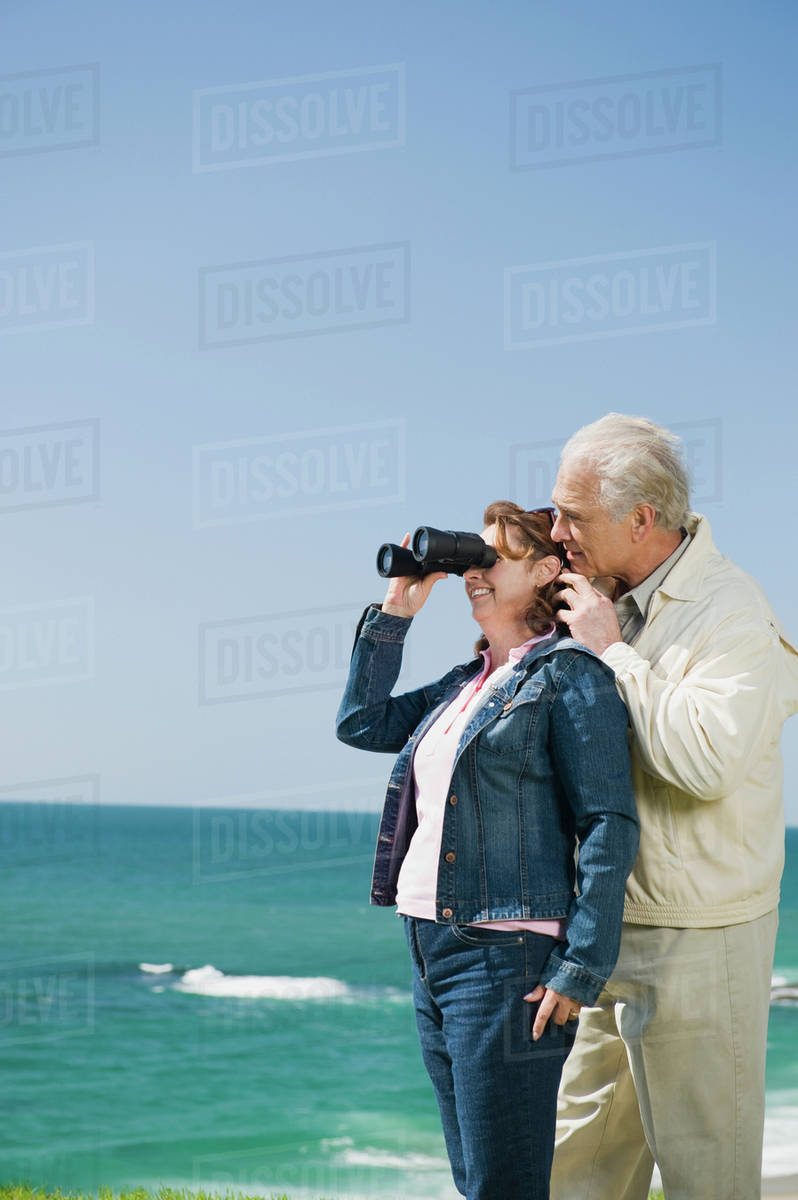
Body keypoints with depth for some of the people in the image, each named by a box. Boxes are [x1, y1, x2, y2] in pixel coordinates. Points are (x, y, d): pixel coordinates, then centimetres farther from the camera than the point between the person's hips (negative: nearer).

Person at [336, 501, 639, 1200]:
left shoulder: (570, 677, -7)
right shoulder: (465, 684, 18)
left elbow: (610, 827, -12)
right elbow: (362, 722, 22)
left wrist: (580, 969, -18)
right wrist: (395, 612, 15)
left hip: (506, 958, -8)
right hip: (432, 951, 9)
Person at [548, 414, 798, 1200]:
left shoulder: (733, 617, -16)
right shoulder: (612, 603, 9)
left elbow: (706, 759, -30)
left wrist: (611, 649, -21)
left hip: (695, 940, -8)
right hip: (607, 929, 8)